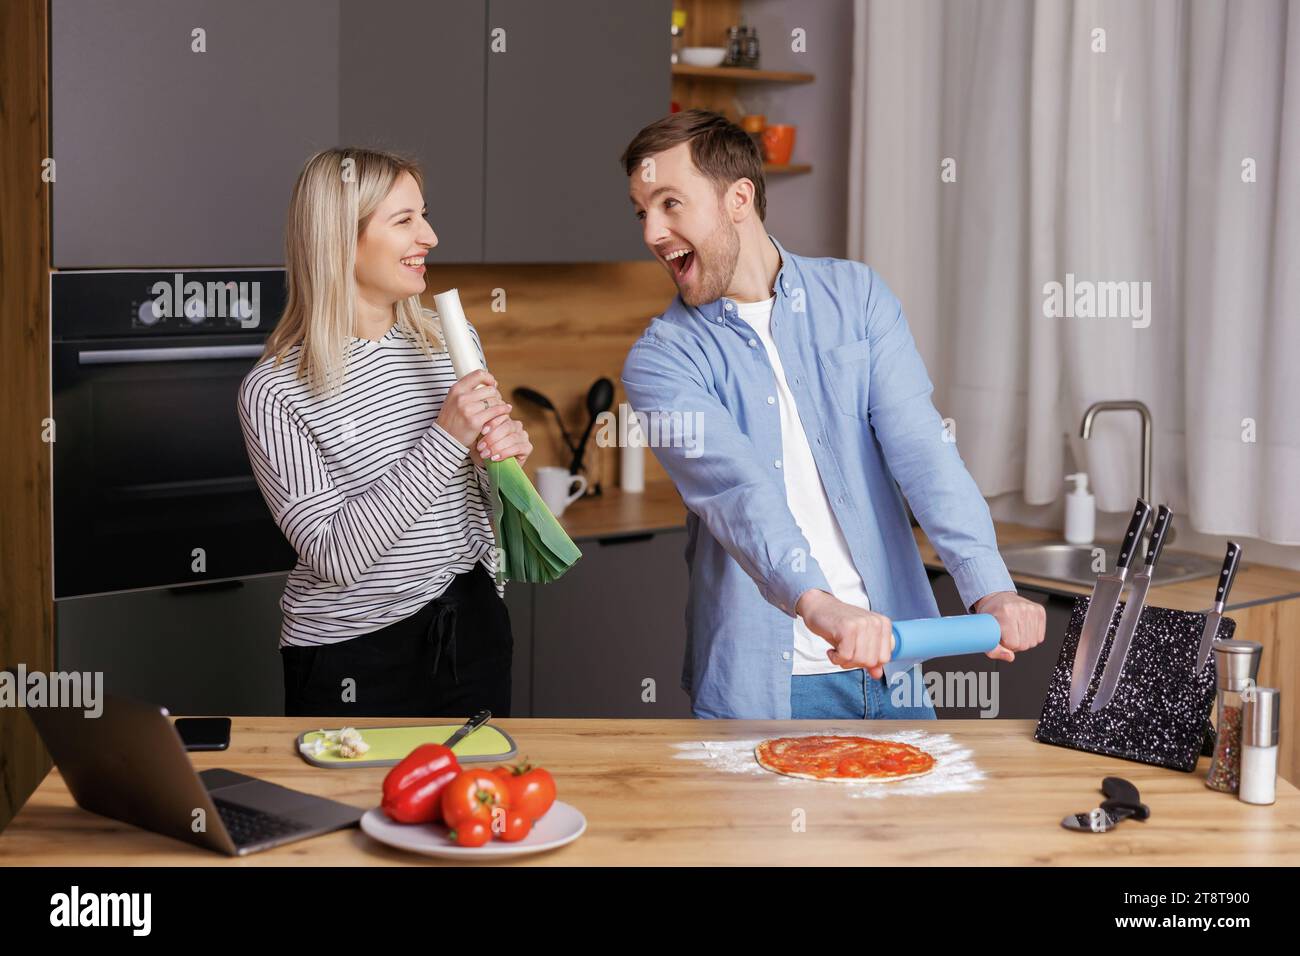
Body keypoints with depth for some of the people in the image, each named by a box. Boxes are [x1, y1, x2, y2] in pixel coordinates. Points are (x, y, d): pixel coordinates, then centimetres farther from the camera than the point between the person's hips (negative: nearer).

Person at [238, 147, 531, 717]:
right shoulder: (274, 391, -15)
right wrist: (446, 438, -25)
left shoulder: (451, 343, 2)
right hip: (352, 662, -5)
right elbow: (334, 556, -22)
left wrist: (504, 452, -8)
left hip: (470, 630, 5)